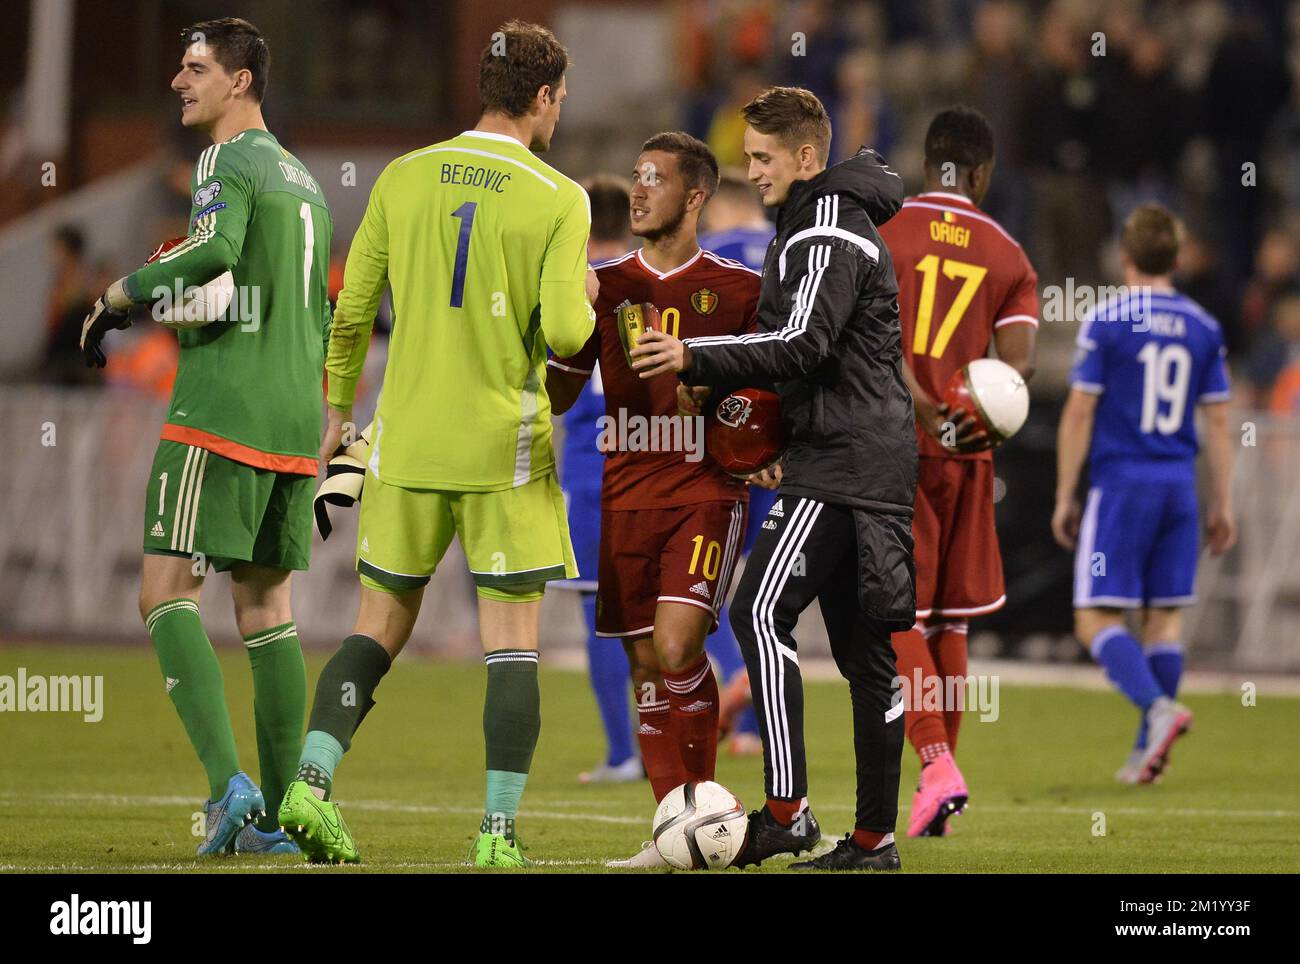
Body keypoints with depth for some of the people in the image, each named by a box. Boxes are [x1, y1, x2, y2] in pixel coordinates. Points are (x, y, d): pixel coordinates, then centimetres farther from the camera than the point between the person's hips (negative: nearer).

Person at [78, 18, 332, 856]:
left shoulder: (228, 163, -6)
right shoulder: (303, 180, 21)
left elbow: (216, 250, -28)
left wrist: (121, 295, -15)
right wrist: (321, 446, 28)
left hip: (223, 411, -8)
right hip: (296, 418, 8)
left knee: (167, 597, -7)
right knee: (267, 607, 11)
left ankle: (230, 783, -22)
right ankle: (281, 815, 7)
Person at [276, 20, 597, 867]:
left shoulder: (403, 180, 4)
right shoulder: (559, 200, -7)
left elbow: (352, 311, 5)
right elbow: (561, 333, -14)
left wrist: (339, 410, 19)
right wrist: (584, 299, 9)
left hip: (407, 445, 3)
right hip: (504, 448, -3)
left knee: (380, 627, 12)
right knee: (513, 641, 3)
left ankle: (312, 782, -6)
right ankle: (499, 831, -3)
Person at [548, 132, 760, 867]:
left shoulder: (739, 289, 2)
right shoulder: (605, 287, 10)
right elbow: (559, 393, 14)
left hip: (710, 490, -3)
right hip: (628, 495, 3)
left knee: (677, 646, -18)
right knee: (646, 666, 2)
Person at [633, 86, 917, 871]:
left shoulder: (828, 234, -12)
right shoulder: (836, 225, 21)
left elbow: (801, 343, -23)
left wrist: (696, 359, -25)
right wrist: (718, 384, 19)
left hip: (844, 463, -11)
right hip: (876, 464, 11)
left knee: (762, 611, -16)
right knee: (864, 643, 8)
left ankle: (788, 808, -20)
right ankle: (875, 835, 9)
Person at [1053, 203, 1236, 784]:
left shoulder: (1105, 323, -6)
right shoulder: (1203, 328, 7)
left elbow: (1079, 413, -6)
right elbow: (1218, 420, 9)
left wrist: (1065, 498, 1)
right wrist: (1222, 506, 15)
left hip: (1120, 481, -4)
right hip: (1179, 485, 5)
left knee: (1096, 620, -3)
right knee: (1164, 617, 10)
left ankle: (1158, 707, -26)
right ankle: (1147, 752, 9)